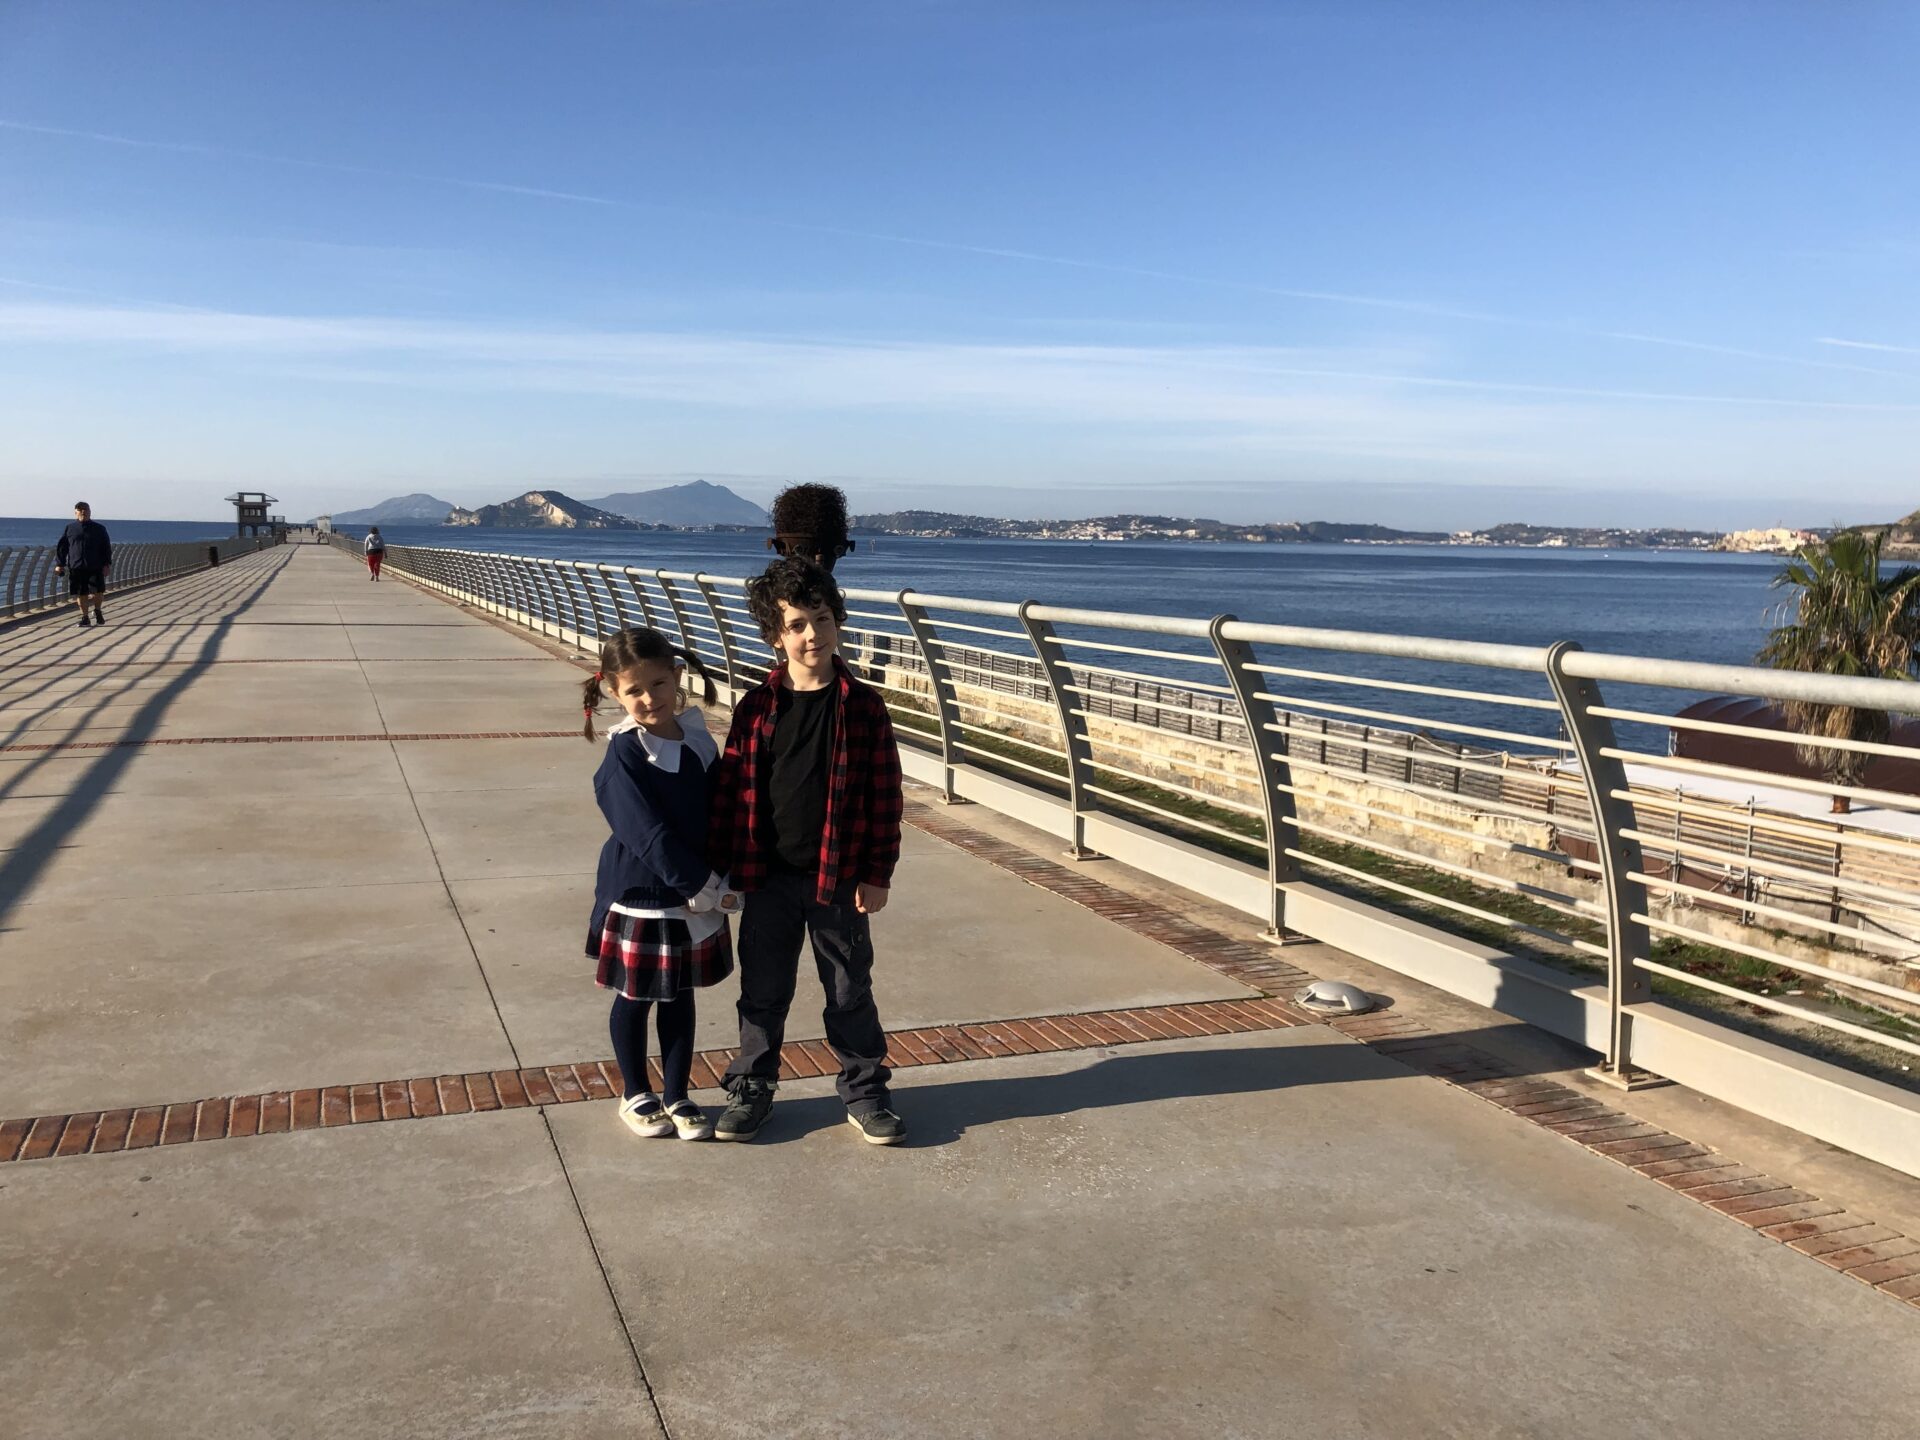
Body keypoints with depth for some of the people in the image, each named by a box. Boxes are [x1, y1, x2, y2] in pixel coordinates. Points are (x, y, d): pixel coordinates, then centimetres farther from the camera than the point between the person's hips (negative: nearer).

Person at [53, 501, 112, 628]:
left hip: (95, 567, -1)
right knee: (81, 594, 3)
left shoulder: (99, 528, 7)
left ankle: (97, 611, 19)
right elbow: (61, 548, 10)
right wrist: (59, 564, 2)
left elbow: (107, 548, 7)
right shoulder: (69, 529, 9)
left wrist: (107, 564, -2)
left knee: (98, 592, -9)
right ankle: (85, 618, 14)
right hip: (76, 568, 1)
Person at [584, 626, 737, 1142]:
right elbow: (648, 834, -23)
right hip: (639, 898, -5)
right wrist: (703, 887, -21)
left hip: (698, 899, 5)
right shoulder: (624, 756, -18)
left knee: (680, 998, 16)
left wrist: (719, 884, -7)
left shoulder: (699, 741, -1)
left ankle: (676, 1096, 30)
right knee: (634, 1000, 12)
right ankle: (636, 1095, 31)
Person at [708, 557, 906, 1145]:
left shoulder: (863, 706, -8)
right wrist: (720, 868, 0)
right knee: (762, 992, 14)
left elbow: (884, 795, -6)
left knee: (850, 993, 12)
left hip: (838, 879, -1)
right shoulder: (756, 706, -3)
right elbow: (729, 786, 1)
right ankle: (751, 1089, 31)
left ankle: (864, 1093, 27)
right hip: (768, 878, 1)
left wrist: (877, 874, -7)